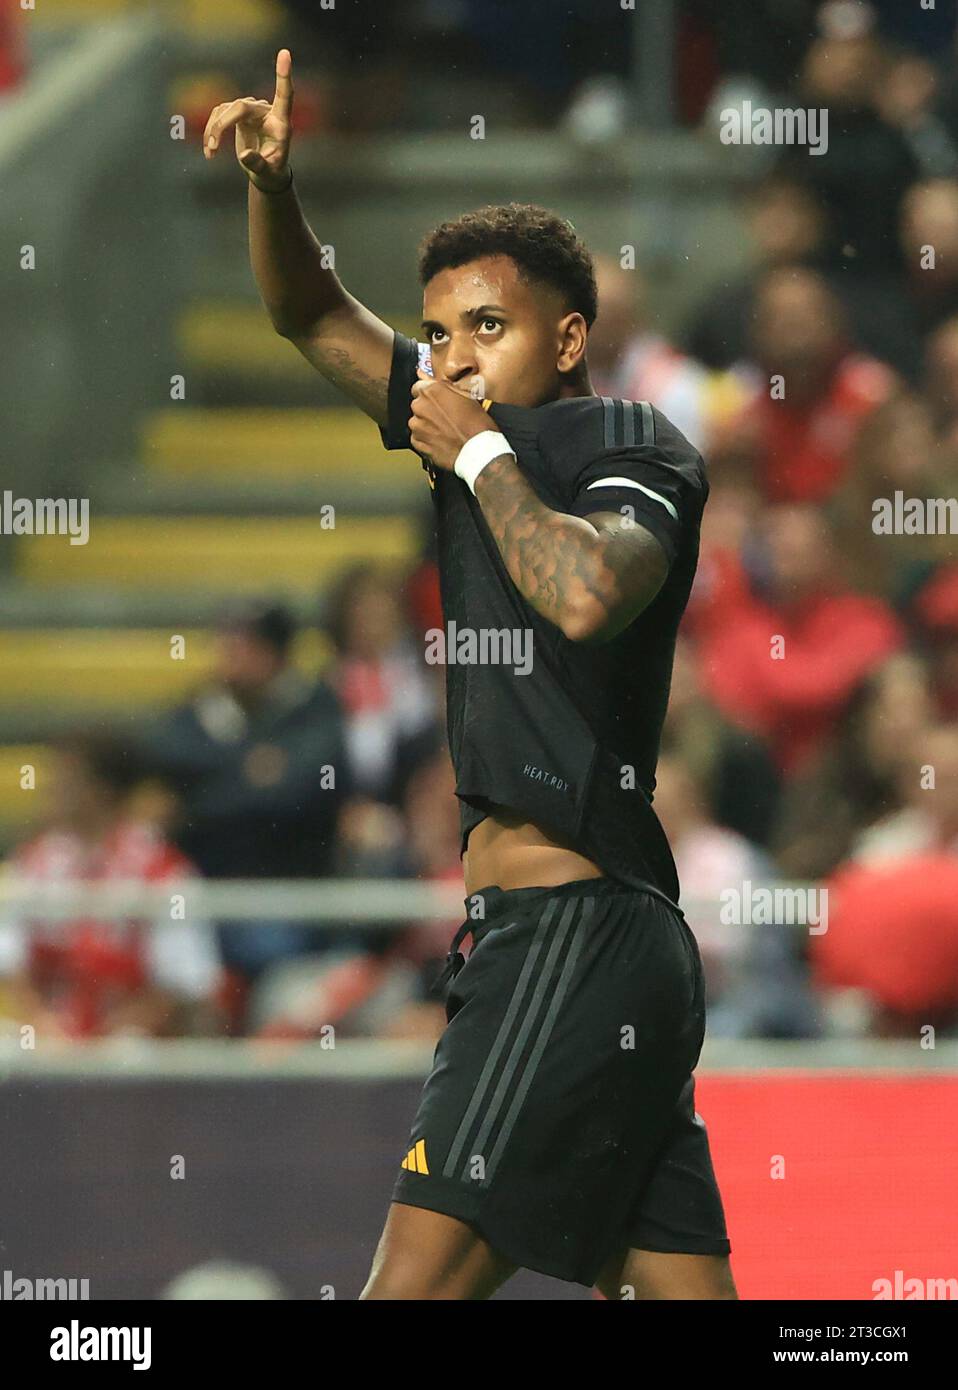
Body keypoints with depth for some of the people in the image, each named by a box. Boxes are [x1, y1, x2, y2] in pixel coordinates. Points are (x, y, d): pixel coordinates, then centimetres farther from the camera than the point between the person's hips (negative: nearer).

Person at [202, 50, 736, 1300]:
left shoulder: (634, 447, -6)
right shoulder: (503, 431, 17)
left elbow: (588, 596, -28)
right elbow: (311, 315, 24)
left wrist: (477, 458, -13)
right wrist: (272, 184, 5)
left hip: (571, 932, -9)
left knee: (417, 1281, -13)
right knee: (675, 1286, 4)